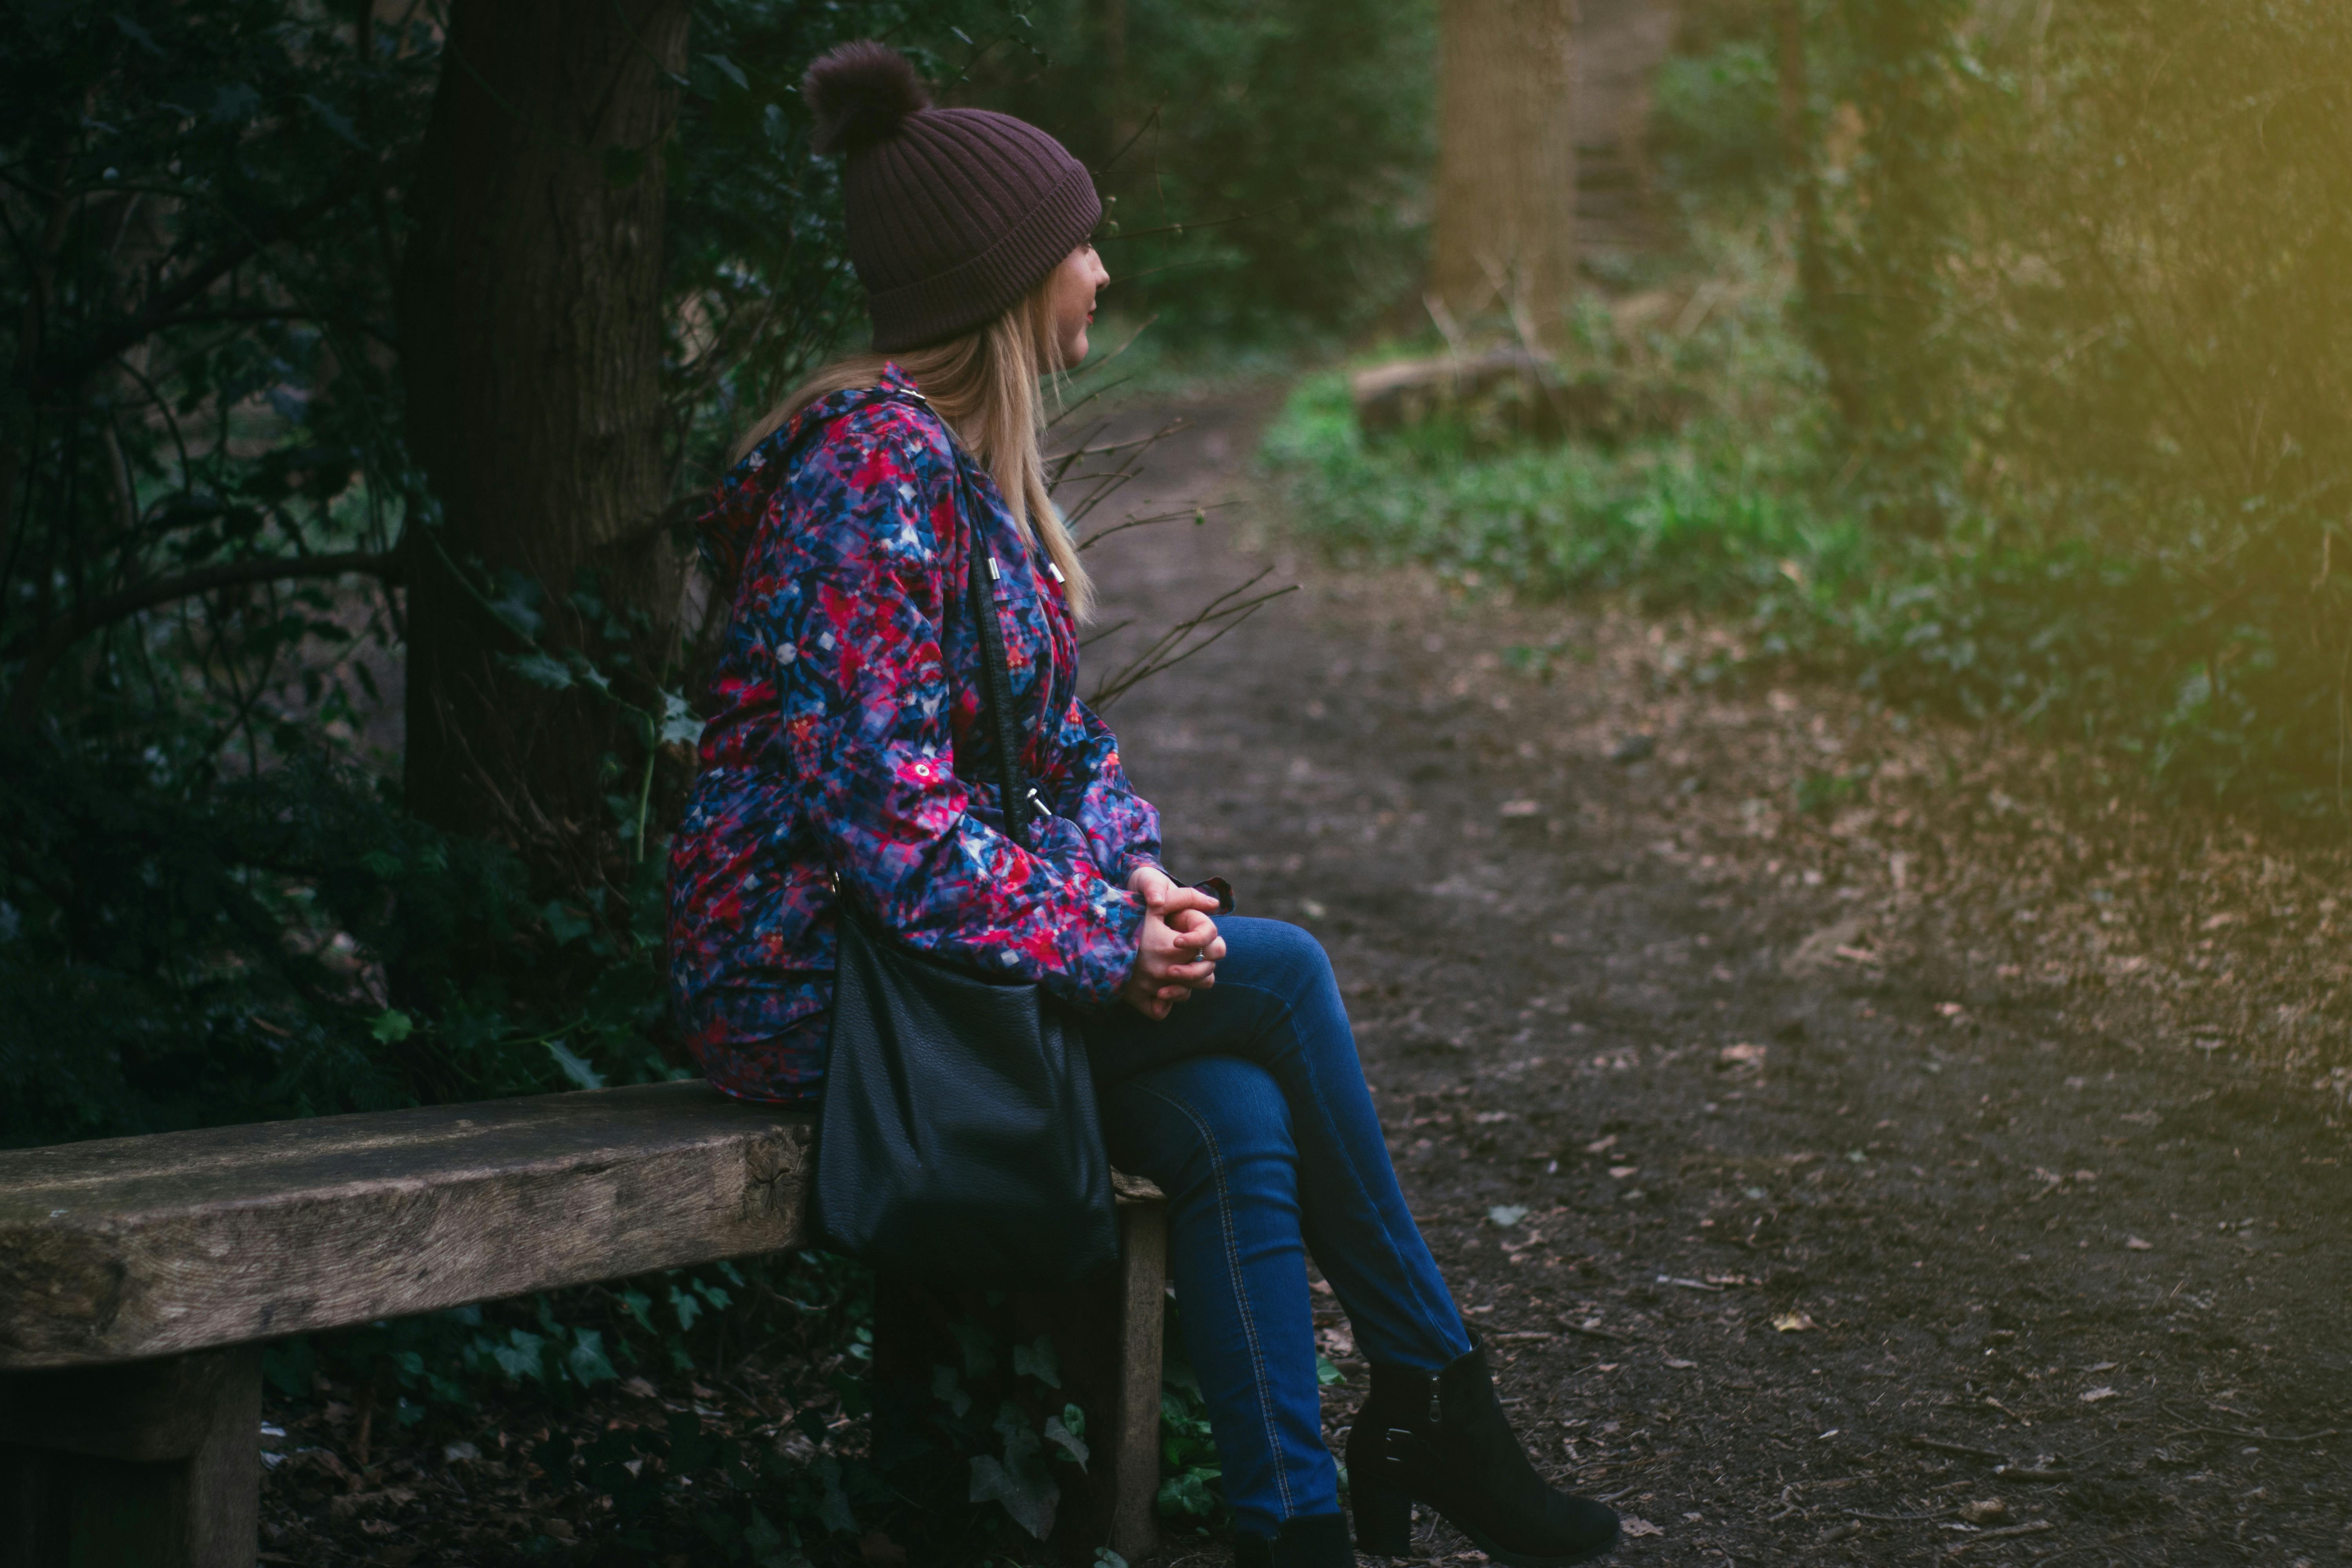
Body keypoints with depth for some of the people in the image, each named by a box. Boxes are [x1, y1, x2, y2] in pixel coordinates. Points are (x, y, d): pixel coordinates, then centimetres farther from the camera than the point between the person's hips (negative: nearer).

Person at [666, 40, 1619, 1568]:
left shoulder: (977, 463, 13)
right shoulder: (876, 459, -18)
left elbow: (1061, 741, 16)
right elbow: (877, 797, -24)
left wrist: (1134, 875, -4)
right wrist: (1098, 949, -20)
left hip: (940, 936, 9)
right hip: (815, 969, -9)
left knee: (1236, 1123, -14)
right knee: (1276, 973, -15)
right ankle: (1433, 1399, -2)